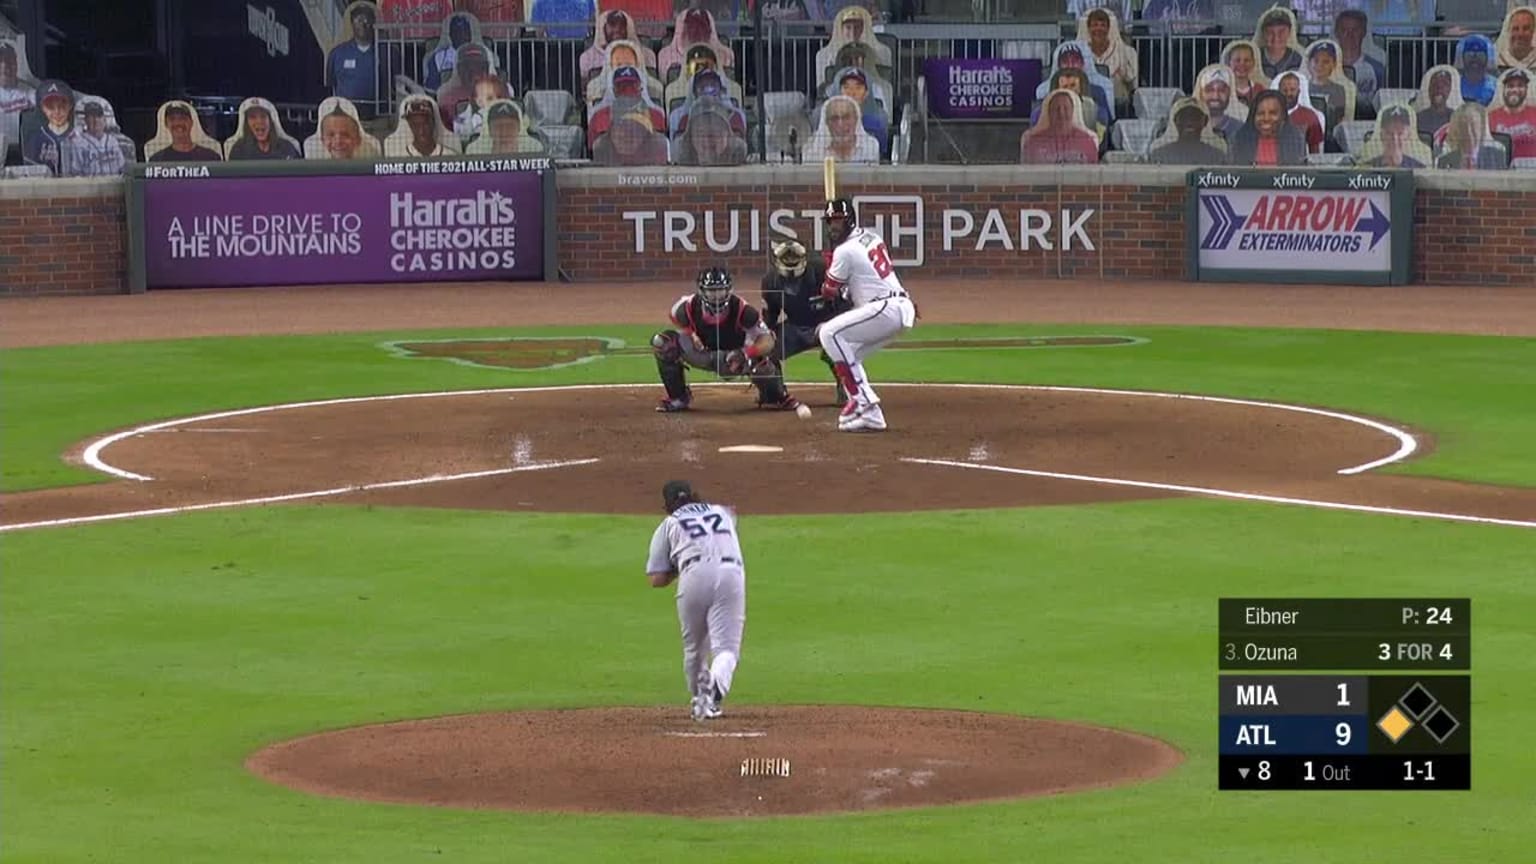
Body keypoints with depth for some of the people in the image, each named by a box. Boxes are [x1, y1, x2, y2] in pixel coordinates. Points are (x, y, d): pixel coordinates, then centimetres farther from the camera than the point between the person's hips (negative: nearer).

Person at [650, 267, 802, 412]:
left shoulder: (742, 310, -31)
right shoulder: (689, 307, -24)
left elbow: (768, 342, -30)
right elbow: (674, 317, 3)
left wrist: (745, 353, -48)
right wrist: (690, 335, -13)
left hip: (734, 355, -3)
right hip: (703, 354, 3)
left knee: (761, 360, -35)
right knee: (662, 343, -19)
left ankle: (778, 398, 5)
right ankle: (678, 398, 2)